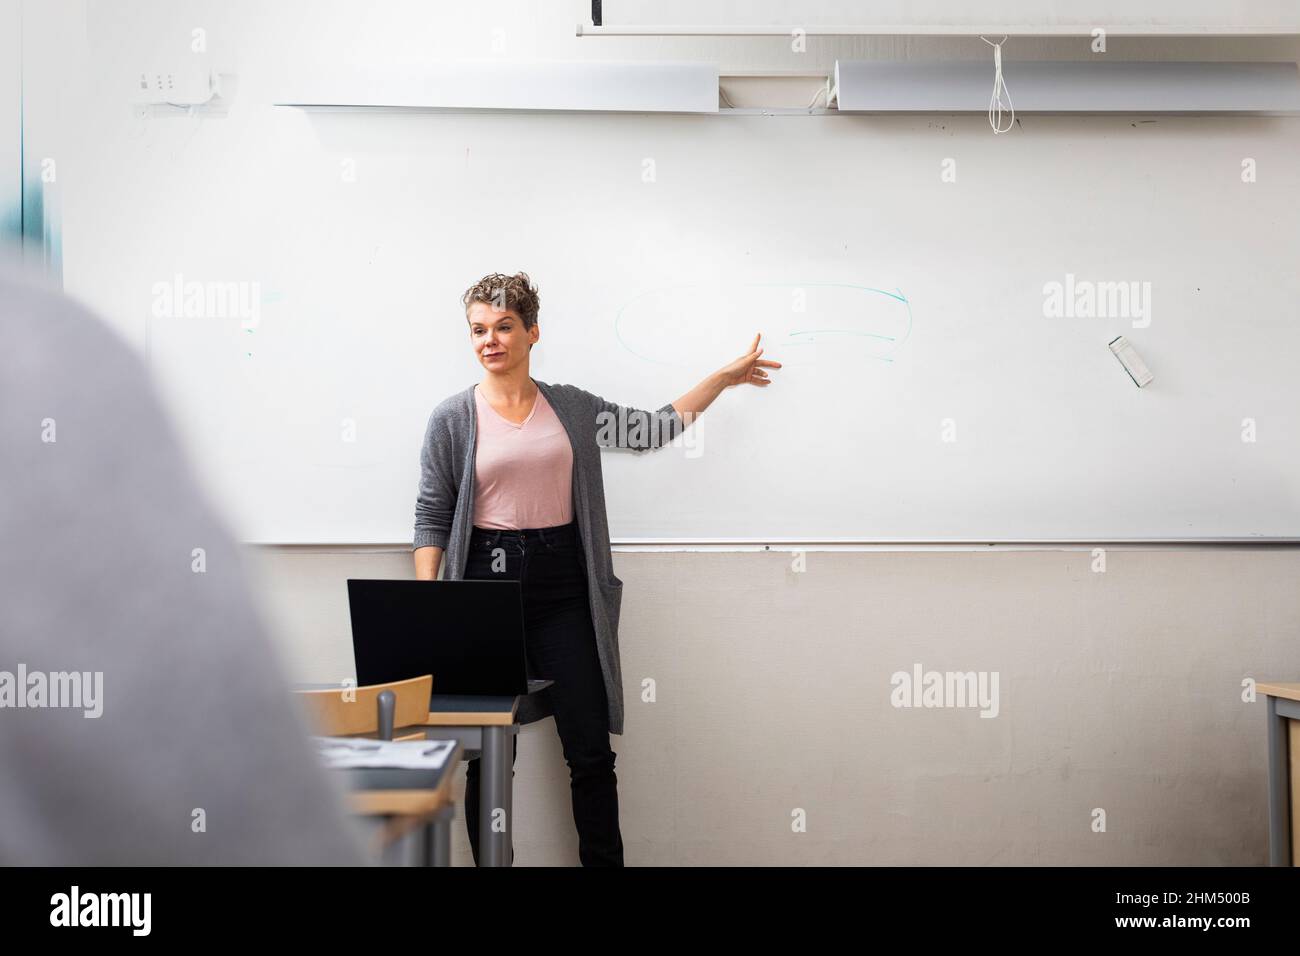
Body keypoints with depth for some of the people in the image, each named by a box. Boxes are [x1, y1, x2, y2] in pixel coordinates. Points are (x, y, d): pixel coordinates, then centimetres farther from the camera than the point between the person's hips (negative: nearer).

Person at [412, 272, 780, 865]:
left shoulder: (571, 408, 9)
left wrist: (725, 376, 15)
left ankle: (604, 862, 14)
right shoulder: (452, 420, 2)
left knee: (591, 750, 2)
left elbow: (657, 430, 15)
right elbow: (432, 518, 2)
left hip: (563, 588, 2)